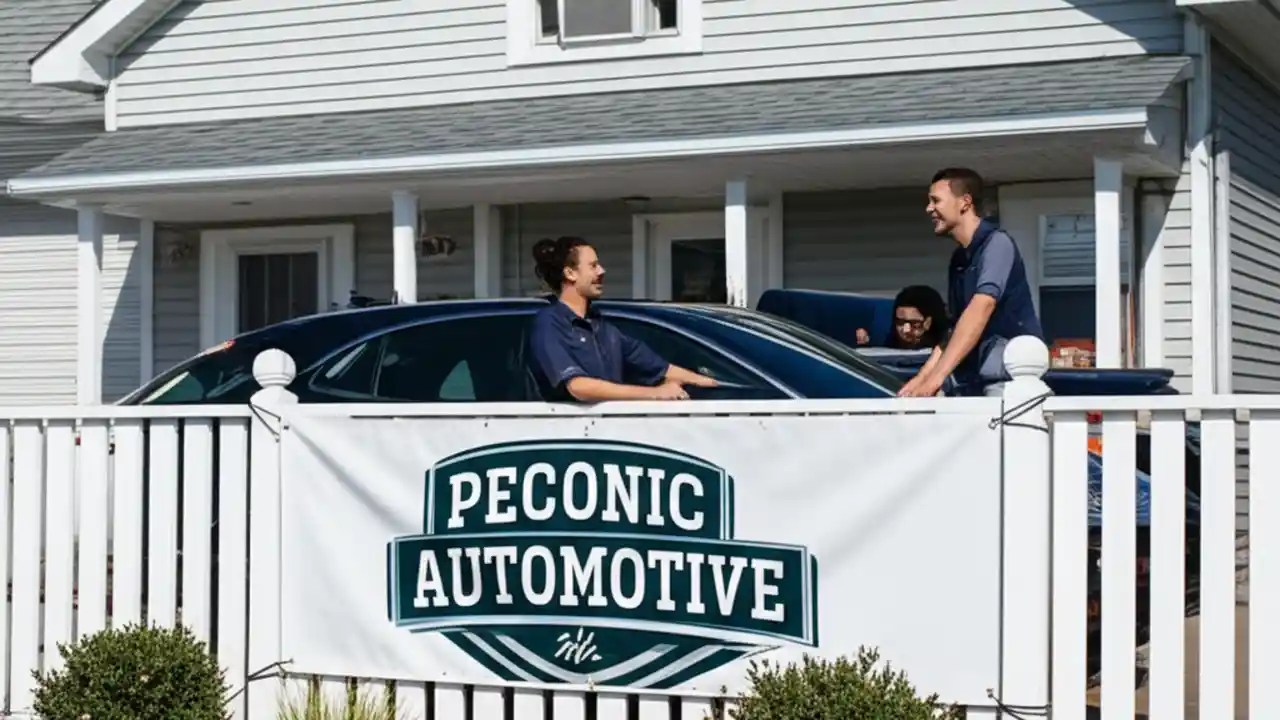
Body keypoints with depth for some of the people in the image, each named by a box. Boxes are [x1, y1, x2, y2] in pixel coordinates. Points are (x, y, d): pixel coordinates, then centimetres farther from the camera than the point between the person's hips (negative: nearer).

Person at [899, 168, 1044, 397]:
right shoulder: (959, 258, 16)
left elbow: (981, 310, -20)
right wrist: (922, 377, 10)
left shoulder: (997, 242, -8)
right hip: (973, 381, 7)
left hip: (1009, 379, -7)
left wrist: (936, 377, -27)